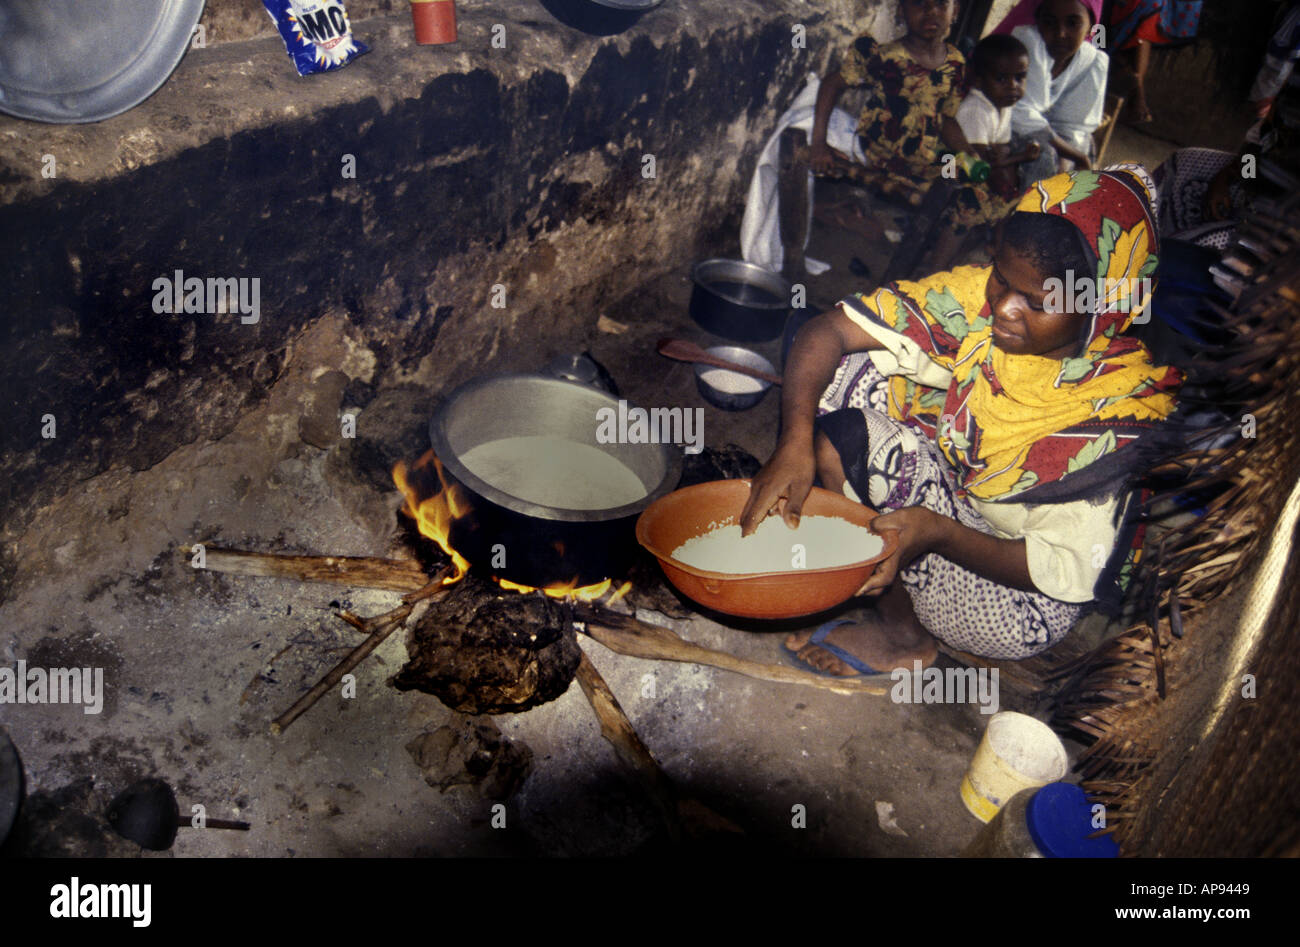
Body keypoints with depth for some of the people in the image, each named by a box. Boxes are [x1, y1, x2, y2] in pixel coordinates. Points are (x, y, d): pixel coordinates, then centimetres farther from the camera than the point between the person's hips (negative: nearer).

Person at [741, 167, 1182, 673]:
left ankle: (903, 636, -3)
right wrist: (795, 442, -30)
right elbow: (826, 330, -15)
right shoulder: (980, 297, -15)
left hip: (1025, 609, -5)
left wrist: (936, 532, -34)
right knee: (840, 365, -11)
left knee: (850, 441, -26)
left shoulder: (1124, 408, -26)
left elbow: (1067, 572, -21)